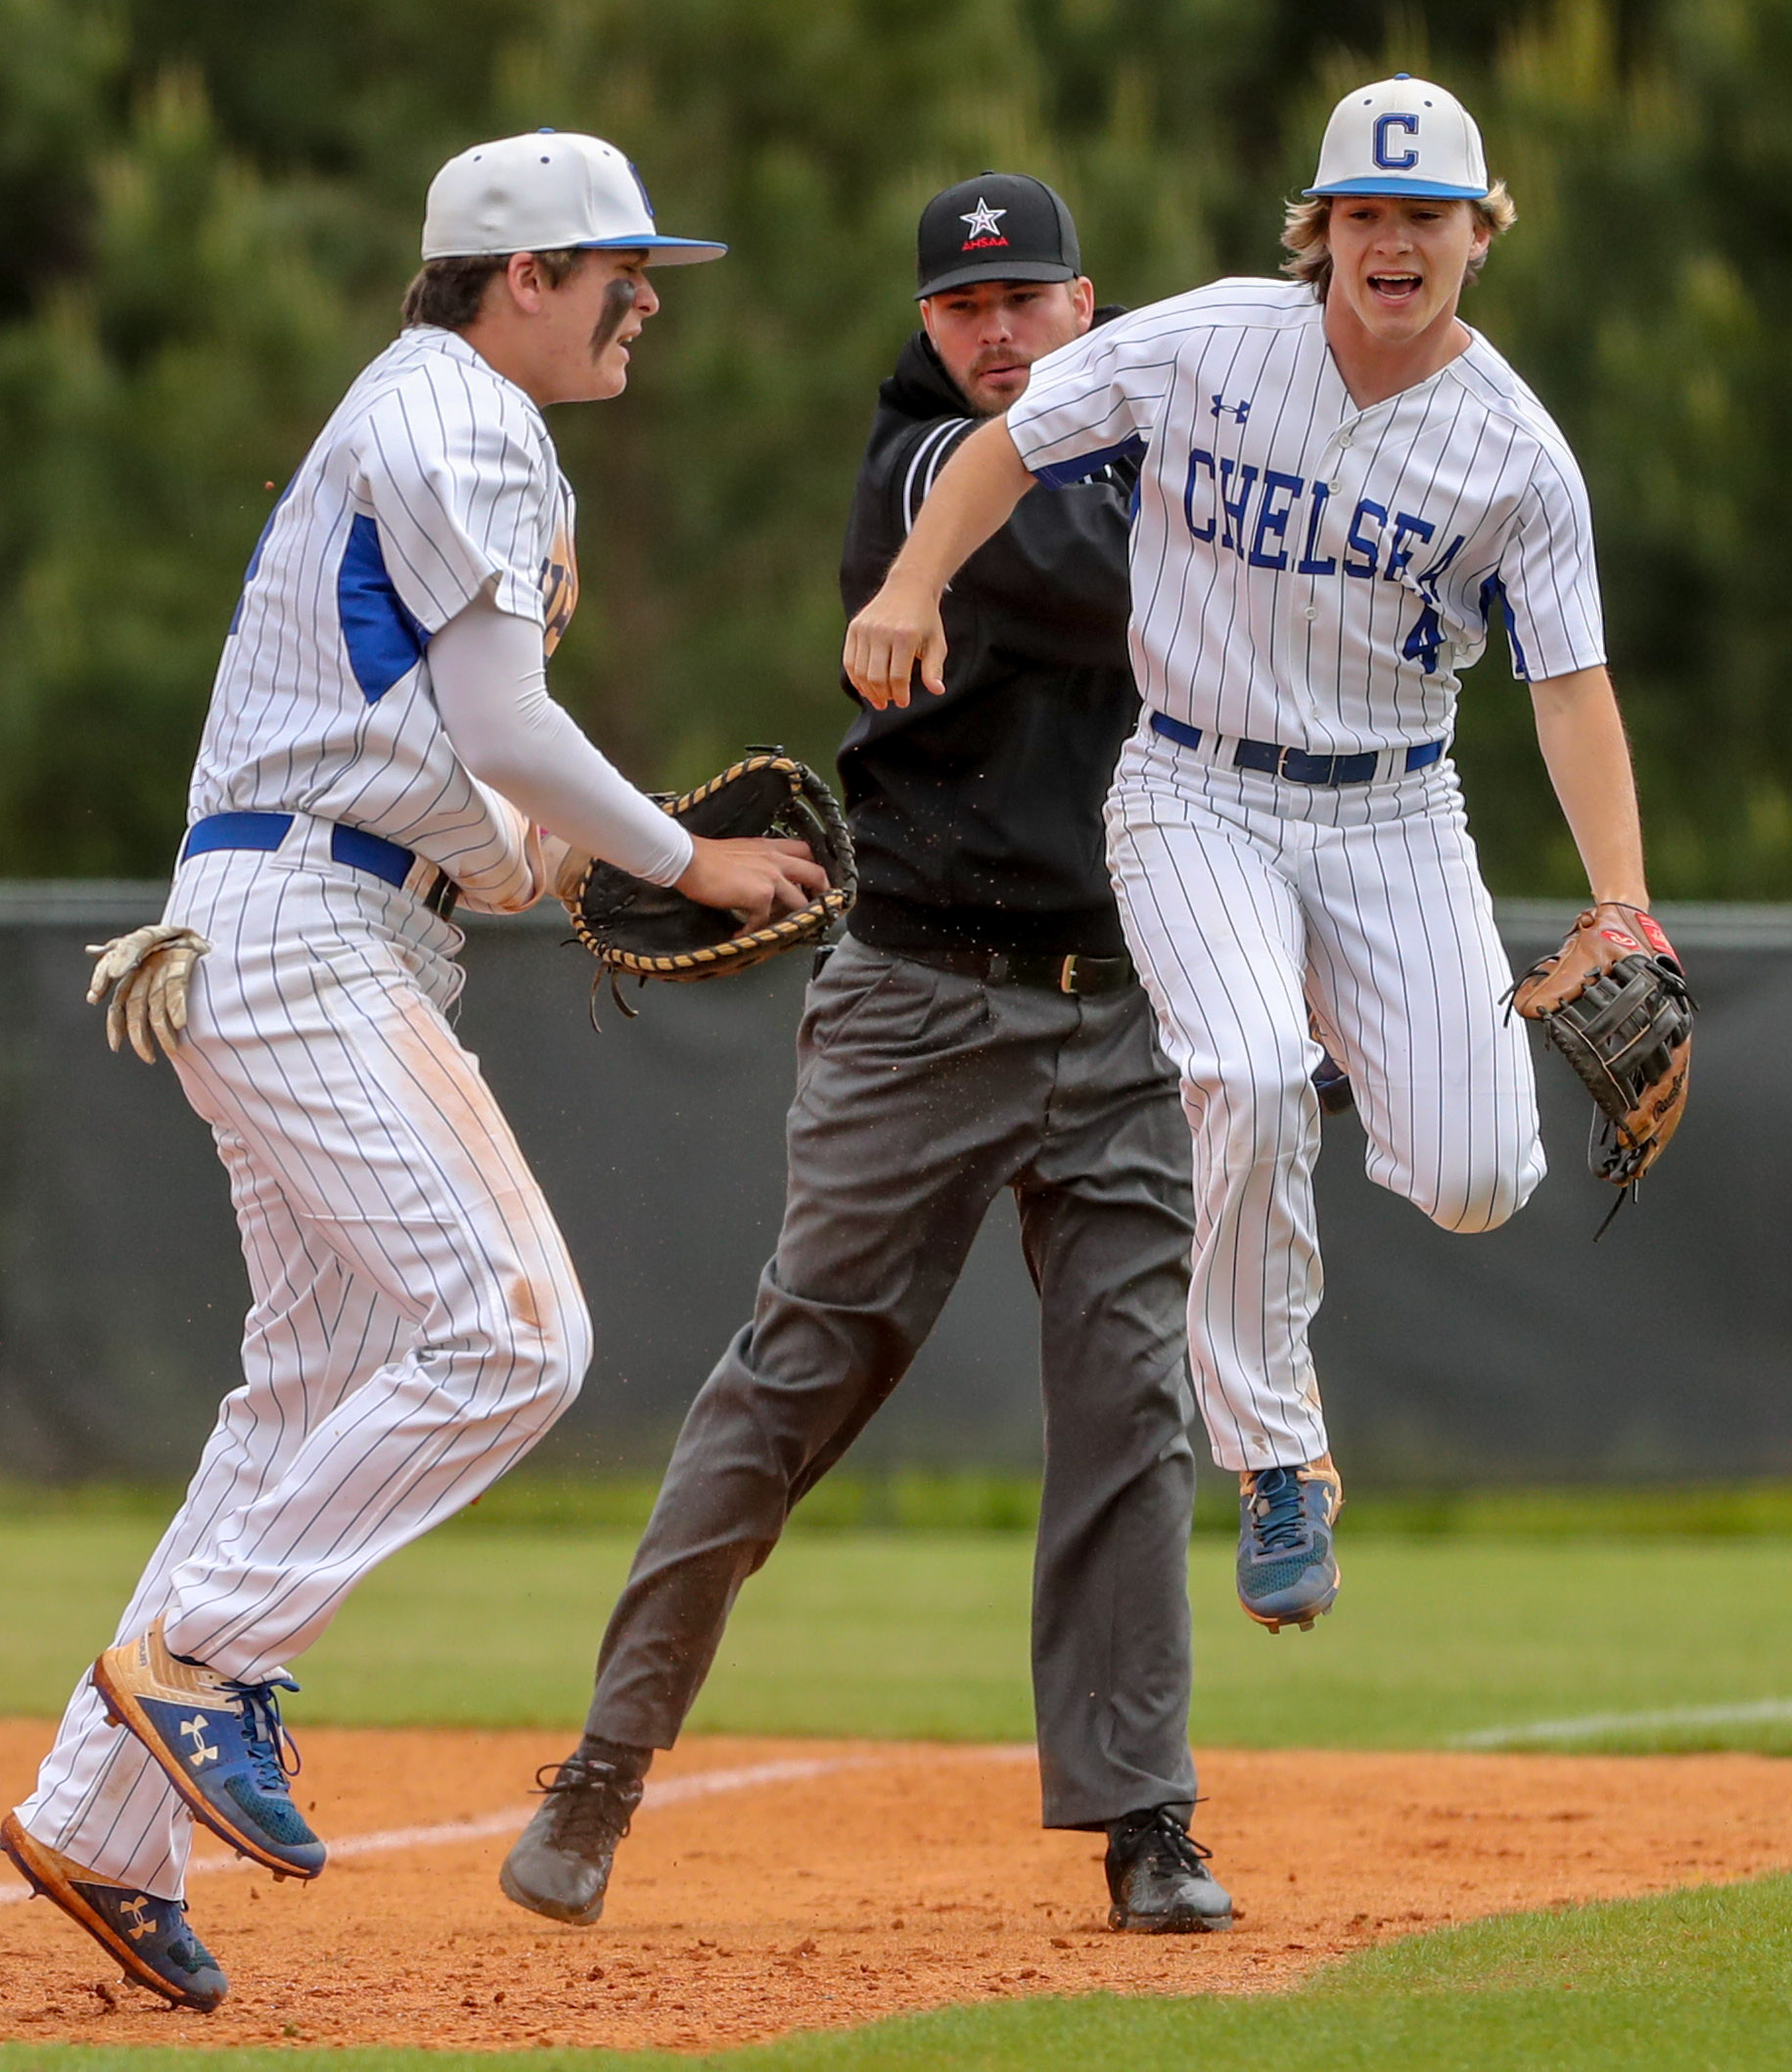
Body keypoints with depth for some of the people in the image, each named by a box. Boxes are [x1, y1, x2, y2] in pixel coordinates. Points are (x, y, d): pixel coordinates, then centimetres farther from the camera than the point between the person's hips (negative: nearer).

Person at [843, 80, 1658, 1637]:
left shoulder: (1518, 455, -7)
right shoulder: (1205, 345, -7)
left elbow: (1572, 686, -10)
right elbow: (1015, 443, 2)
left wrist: (1623, 908, -22)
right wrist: (912, 586, -15)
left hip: (1393, 817, 1)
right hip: (1198, 796, -1)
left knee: (1470, 1185, -11)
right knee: (1252, 1082, -30)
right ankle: (1277, 1463, -16)